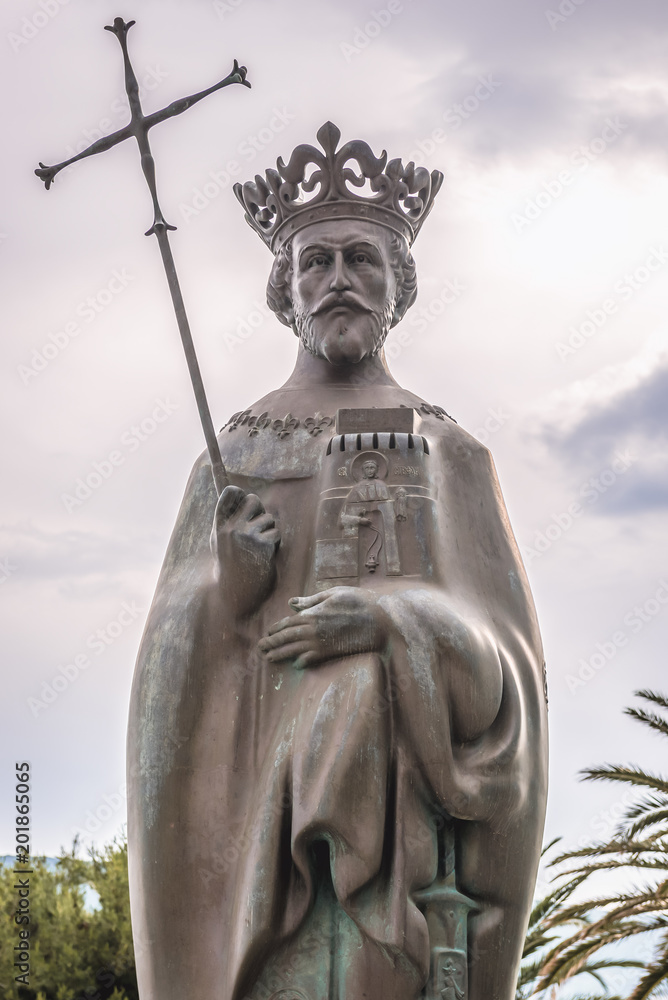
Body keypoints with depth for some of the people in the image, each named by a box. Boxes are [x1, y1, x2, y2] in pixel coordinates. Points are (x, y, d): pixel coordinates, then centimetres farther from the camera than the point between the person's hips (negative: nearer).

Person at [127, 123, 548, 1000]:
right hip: (259, 805, 1)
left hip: (407, 789, -1)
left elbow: (505, 663, 4)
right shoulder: (228, 459, 16)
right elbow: (176, 665, 10)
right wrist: (230, 584, -11)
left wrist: (393, 624, -15)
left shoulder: (453, 456, 12)